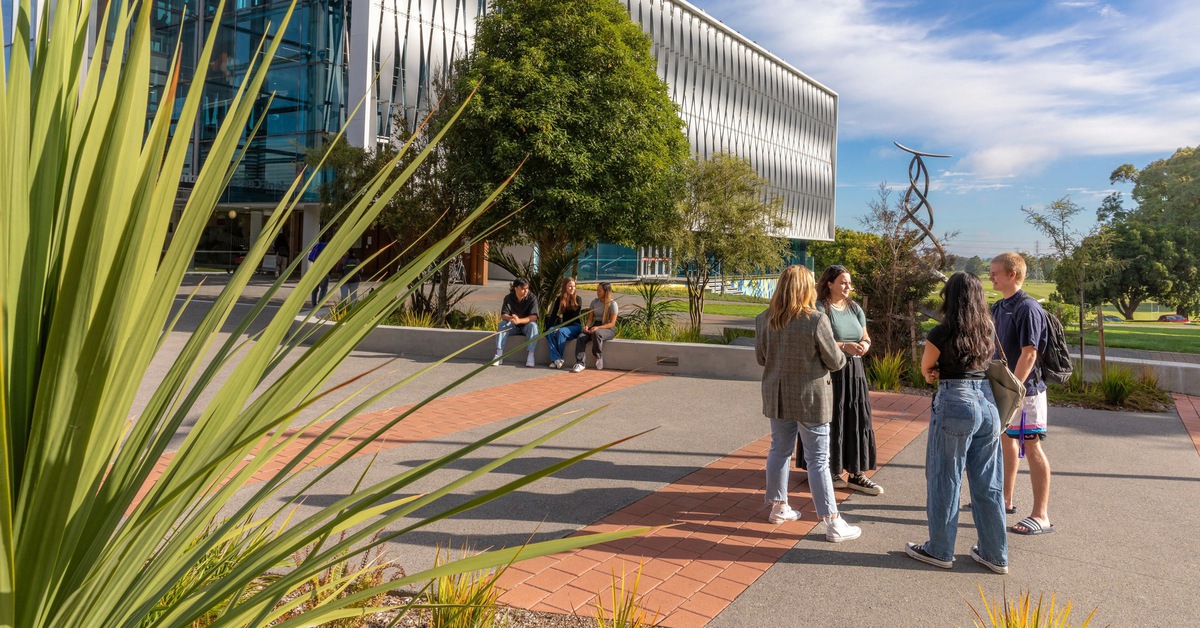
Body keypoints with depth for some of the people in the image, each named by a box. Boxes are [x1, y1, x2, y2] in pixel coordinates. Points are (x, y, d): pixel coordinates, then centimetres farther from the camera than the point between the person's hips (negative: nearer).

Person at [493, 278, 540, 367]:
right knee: (503, 324, -26)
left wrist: (519, 320, -42)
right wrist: (510, 318, -41)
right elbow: (503, 315, -16)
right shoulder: (508, 298, -8)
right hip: (513, 326, 2)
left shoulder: (532, 297, -16)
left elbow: (534, 317, -25)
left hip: (526, 325, -2)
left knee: (533, 325, -33)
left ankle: (530, 356, -37)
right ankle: (498, 355, -31)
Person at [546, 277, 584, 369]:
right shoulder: (559, 299, 8)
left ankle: (559, 358, -25)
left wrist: (560, 327, -20)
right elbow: (553, 315, 4)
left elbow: (575, 317, -11)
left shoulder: (577, 299, -4)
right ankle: (555, 359, -35)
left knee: (560, 332, -33)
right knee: (550, 333, -26)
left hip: (575, 326, -4)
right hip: (563, 325, 4)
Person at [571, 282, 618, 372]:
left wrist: (598, 327, -23)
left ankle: (599, 358, -18)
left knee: (596, 334, -39)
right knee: (581, 337, -25)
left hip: (608, 329, -5)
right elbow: (590, 318, 10)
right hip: (595, 327, 5)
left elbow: (612, 323, -10)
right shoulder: (594, 302, 11)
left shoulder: (612, 304, -5)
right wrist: (587, 326, -13)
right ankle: (580, 363, -32)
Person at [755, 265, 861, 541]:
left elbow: (761, 357, 6)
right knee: (818, 460, 2)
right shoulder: (816, 320, -18)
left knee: (779, 450, 18)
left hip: (776, 396, 5)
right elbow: (834, 361, -10)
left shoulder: (764, 319, -4)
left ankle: (778, 507, 32)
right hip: (810, 398, -5)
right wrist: (842, 356, 13)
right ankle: (833, 523, 10)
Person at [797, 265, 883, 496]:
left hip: (854, 372, 7)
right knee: (830, 422, 1)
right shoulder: (820, 309, -11)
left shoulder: (854, 308, 12)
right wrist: (844, 346, -25)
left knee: (857, 421, 8)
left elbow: (866, 337, 16)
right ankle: (830, 471, 13)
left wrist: (864, 344, -6)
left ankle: (856, 474, 17)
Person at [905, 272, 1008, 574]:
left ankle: (940, 550, 18)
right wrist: (945, 372, 5)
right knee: (988, 483, 13)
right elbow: (985, 363, 14)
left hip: (954, 404, -6)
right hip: (987, 403, 6)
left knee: (945, 480, 6)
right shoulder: (988, 331, 6)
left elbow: (925, 369, 2)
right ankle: (996, 554, 23)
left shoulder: (942, 333, -11)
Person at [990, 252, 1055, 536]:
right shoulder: (998, 308, 10)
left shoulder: (1027, 308, -17)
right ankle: (1006, 499, 33)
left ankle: (1041, 516, 4)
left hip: (1024, 388, -9)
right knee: (1007, 440, 18)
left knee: (1032, 448, -4)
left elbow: (1028, 354, -22)